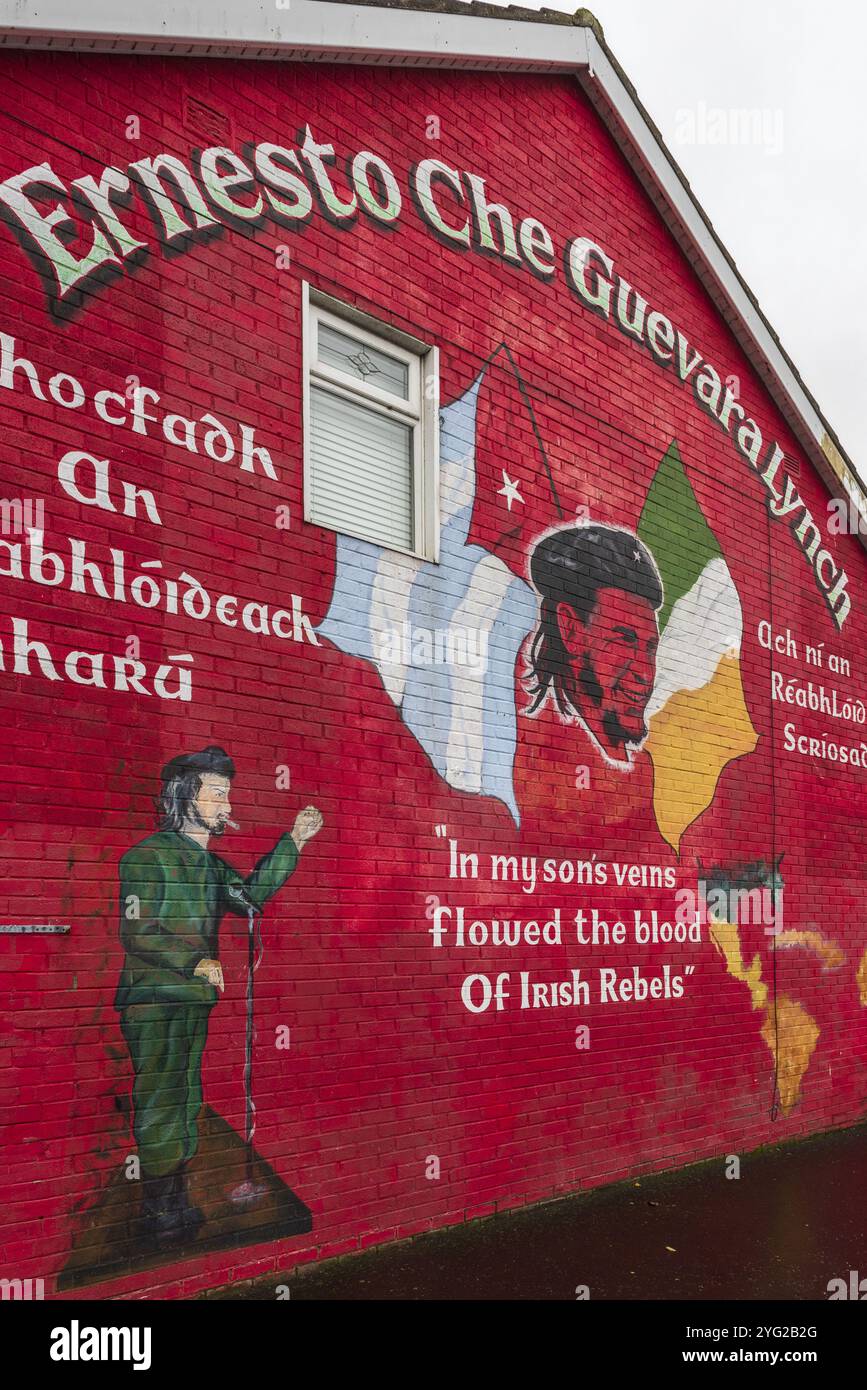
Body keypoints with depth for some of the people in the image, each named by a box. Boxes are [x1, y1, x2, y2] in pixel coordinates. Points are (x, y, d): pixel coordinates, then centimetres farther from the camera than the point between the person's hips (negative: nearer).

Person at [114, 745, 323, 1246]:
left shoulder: (209, 863, 15)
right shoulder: (148, 855, -12)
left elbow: (249, 895, 8)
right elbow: (136, 933, -17)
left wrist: (293, 842, 4)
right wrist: (195, 963, -21)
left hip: (195, 1000, 8)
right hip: (154, 1002, -8)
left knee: (187, 1103, 13)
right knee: (159, 1102, -4)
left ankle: (177, 1201, 24)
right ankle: (159, 1213, 4)